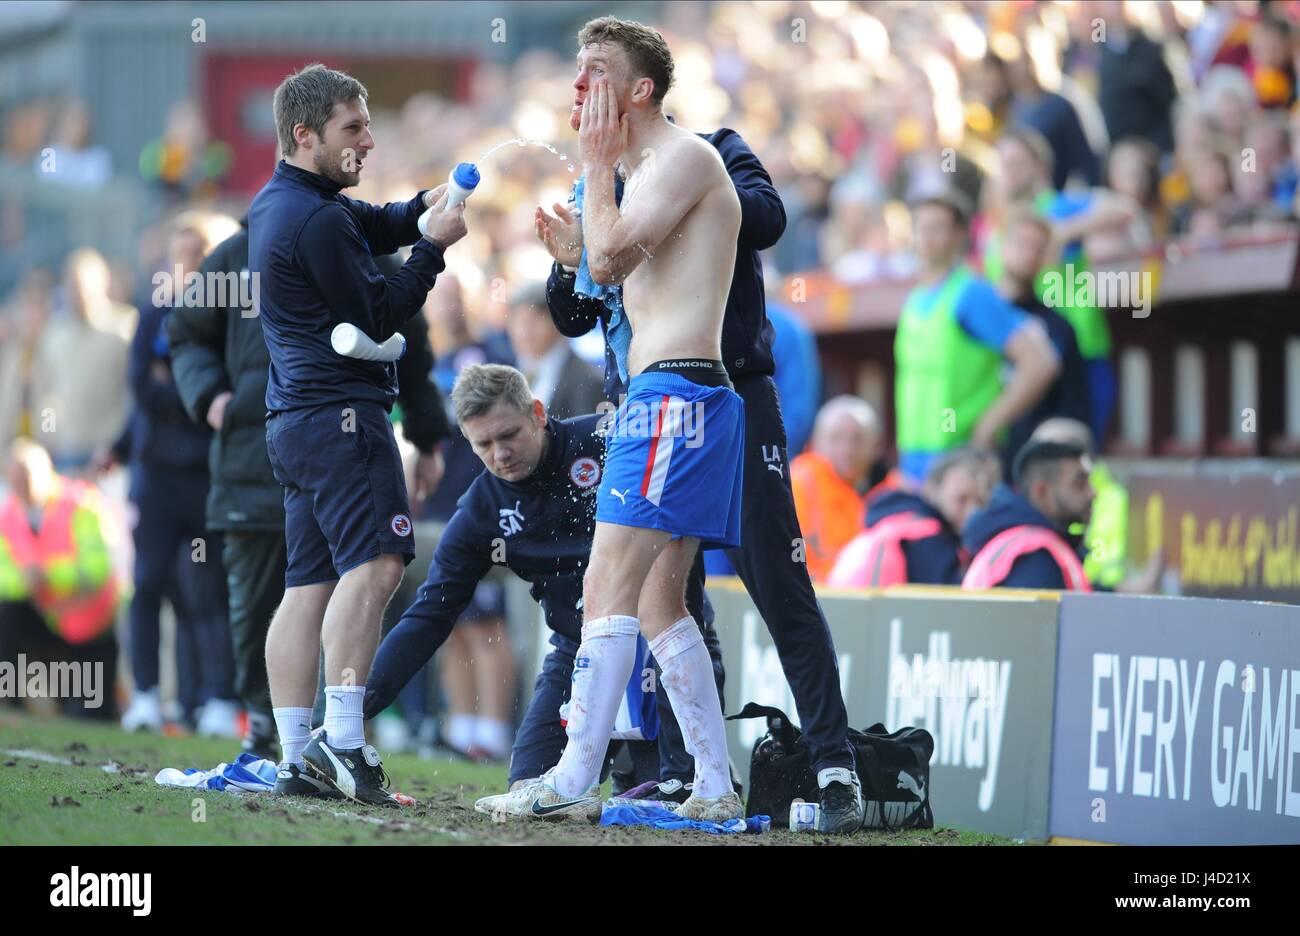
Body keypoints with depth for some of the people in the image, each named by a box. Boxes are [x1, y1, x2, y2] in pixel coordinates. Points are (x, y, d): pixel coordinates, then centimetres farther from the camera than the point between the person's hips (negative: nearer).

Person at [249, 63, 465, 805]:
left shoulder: (277, 203, 17)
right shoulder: (317, 220, -14)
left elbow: (374, 227, 18)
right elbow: (378, 317, -10)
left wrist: (425, 210, -1)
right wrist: (435, 247, -6)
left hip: (294, 421, 11)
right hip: (340, 410, -11)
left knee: (310, 584, 7)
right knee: (373, 564, -18)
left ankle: (297, 758, 4)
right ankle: (343, 742, -27)